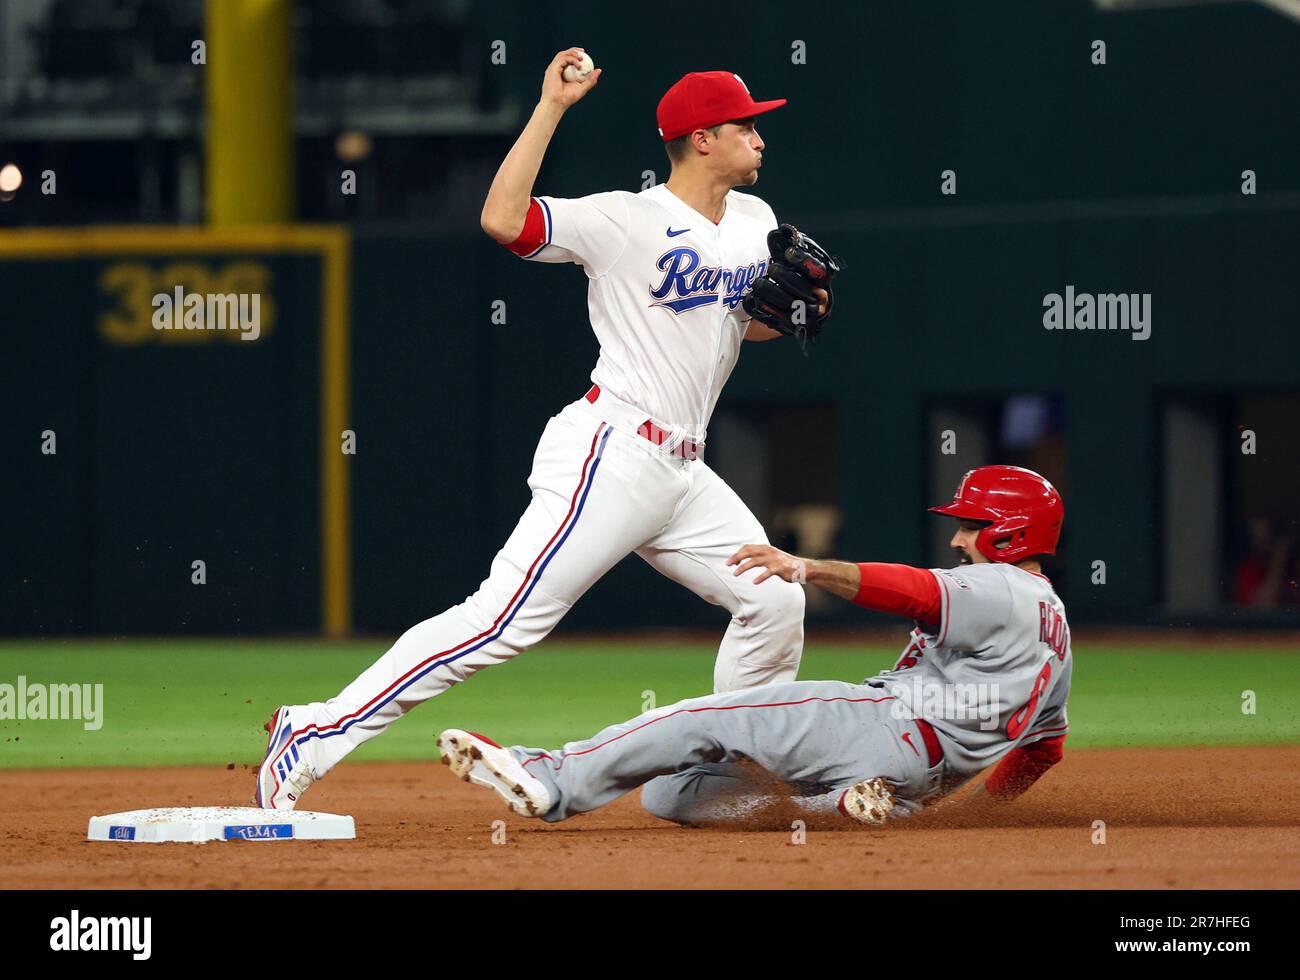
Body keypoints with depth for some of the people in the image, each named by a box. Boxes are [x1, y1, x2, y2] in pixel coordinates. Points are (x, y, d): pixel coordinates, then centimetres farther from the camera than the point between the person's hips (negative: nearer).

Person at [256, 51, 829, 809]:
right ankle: (317, 733, -15)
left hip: (683, 475, 8)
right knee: (506, 618, -16)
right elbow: (503, 219, -22)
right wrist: (552, 107, -21)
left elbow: (750, 324, 28)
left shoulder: (755, 224, 14)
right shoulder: (624, 220, -10)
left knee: (775, 601, 5)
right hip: (609, 458, -8)